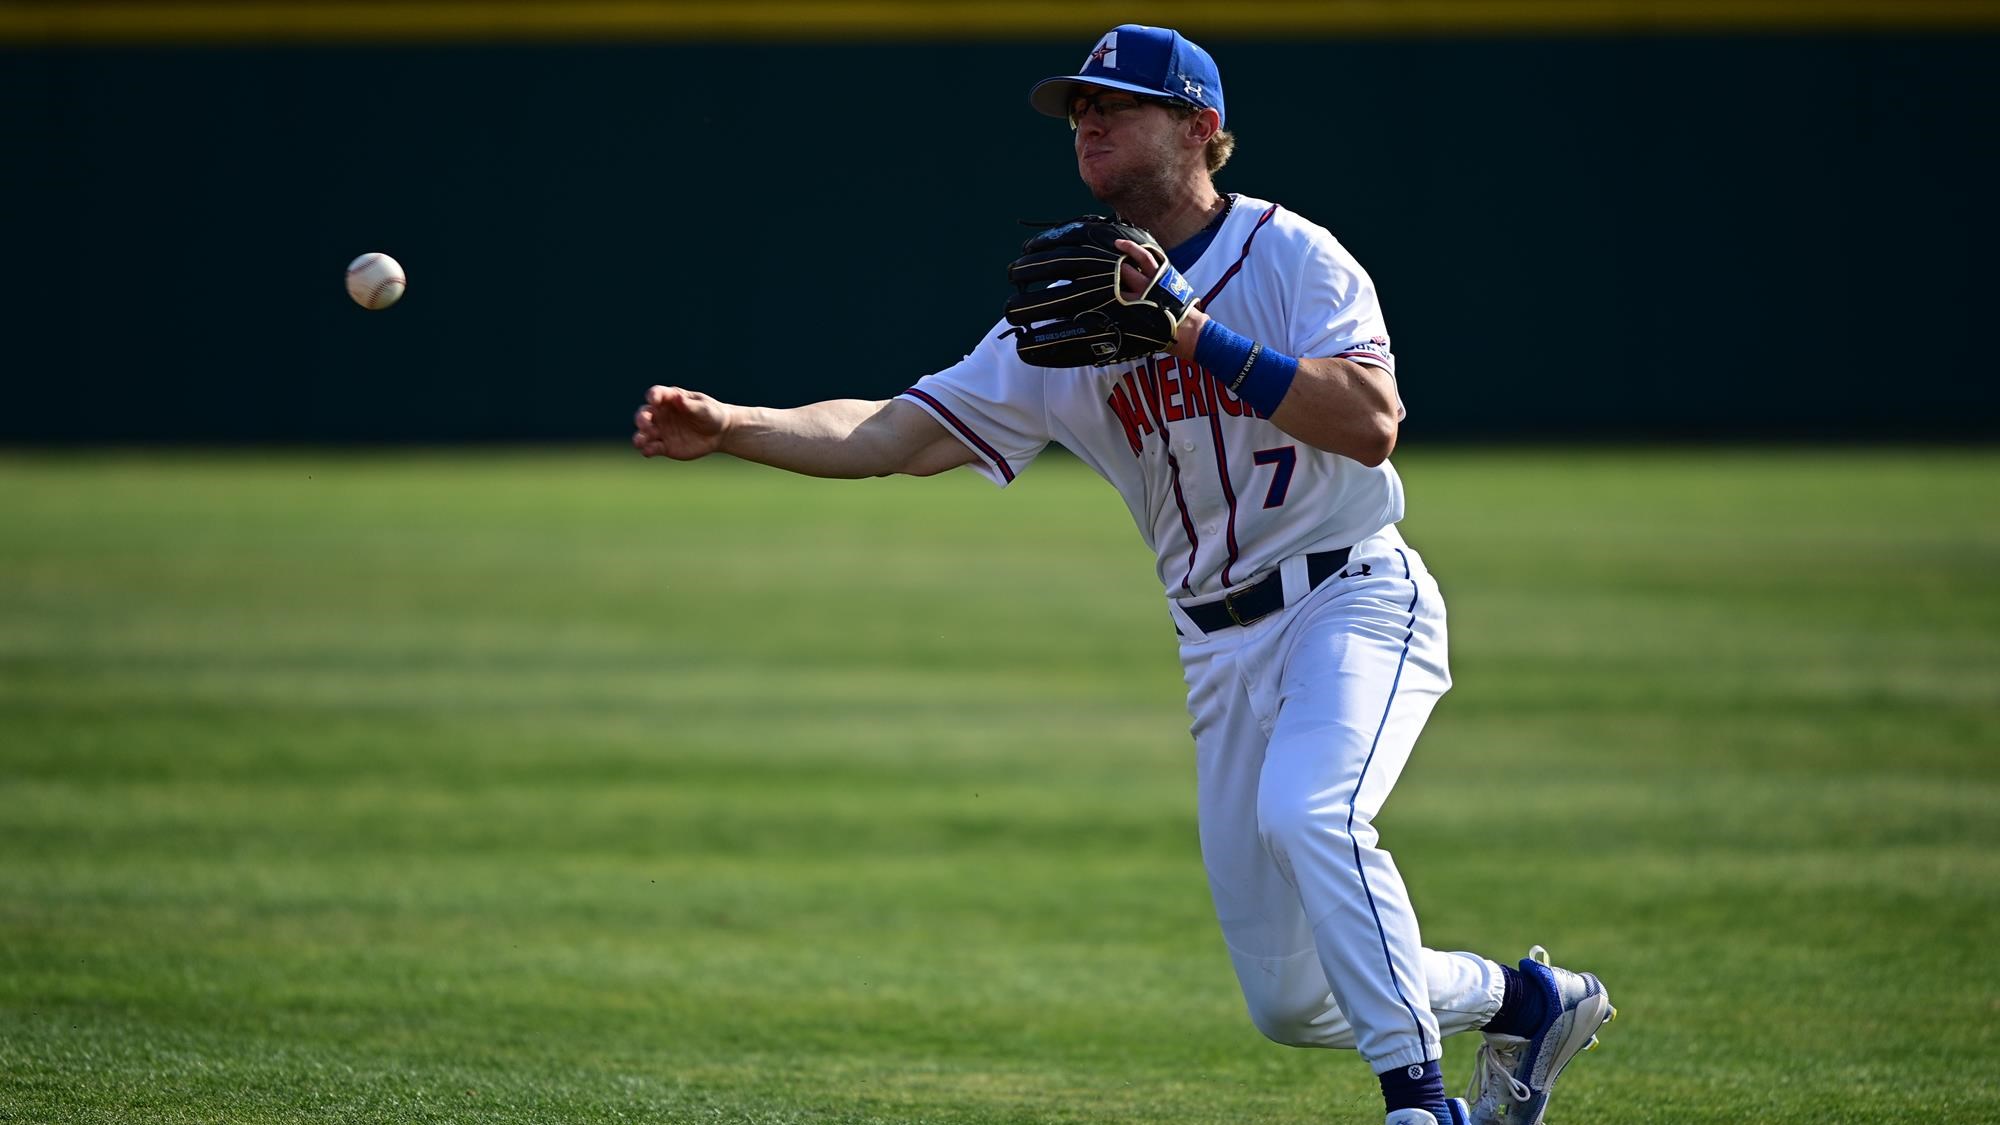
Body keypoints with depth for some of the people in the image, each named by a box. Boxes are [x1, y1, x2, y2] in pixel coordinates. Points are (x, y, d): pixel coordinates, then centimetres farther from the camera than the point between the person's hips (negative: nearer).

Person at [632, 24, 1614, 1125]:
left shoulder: (1290, 254, -8)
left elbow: (1371, 423, -23)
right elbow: (899, 434, 3)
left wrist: (1195, 337, -25)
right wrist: (730, 427, -11)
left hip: (1355, 602, -6)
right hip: (1222, 652, 6)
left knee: (1303, 810, -36)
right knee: (1288, 1003, 3)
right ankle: (1522, 998, 28)